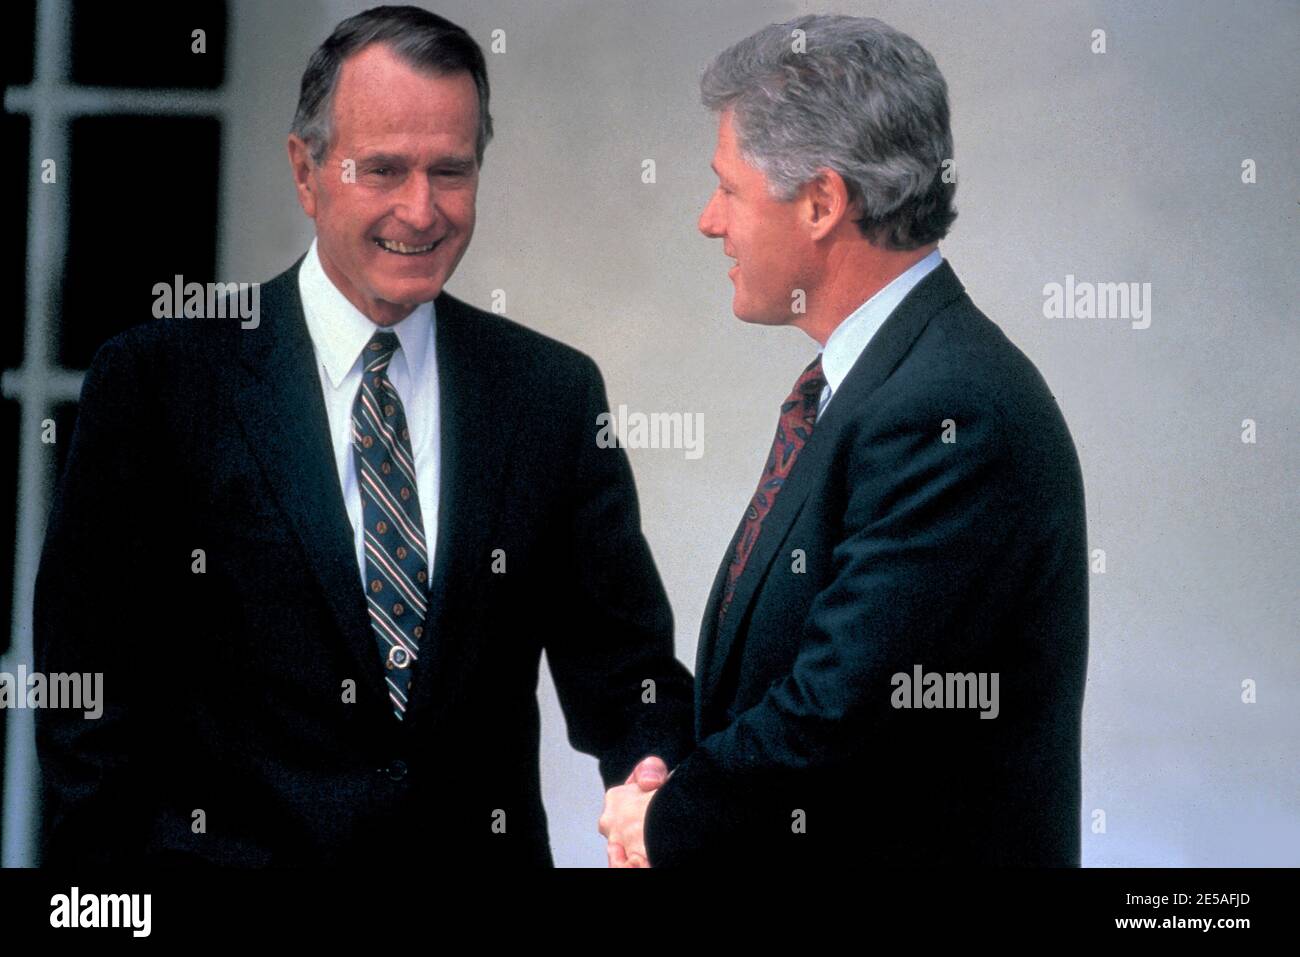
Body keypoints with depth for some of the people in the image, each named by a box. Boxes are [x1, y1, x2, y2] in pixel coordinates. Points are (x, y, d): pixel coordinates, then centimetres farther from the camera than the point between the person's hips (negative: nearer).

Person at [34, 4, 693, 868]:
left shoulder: (555, 392, 2)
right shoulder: (153, 381, -6)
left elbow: (621, 667, 1)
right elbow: (91, 691, -7)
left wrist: (656, 783, -19)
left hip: (488, 847, 3)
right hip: (230, 845, -3)